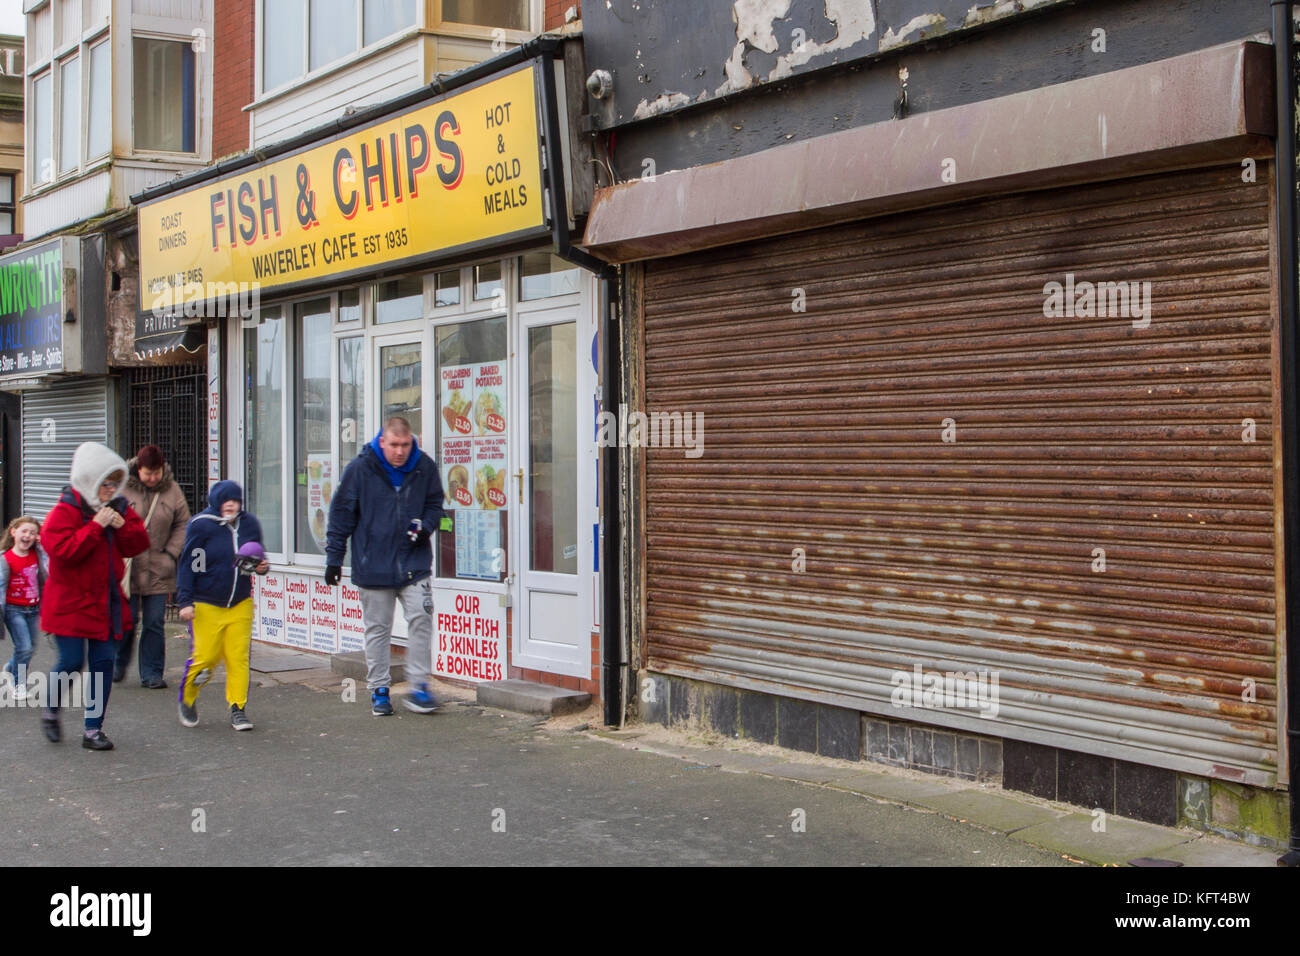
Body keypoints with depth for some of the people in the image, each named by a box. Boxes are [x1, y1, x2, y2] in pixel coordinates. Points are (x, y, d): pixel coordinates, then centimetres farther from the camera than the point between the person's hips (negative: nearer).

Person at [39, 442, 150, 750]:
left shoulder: (118, 508, 9)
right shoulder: (65, 511, -11)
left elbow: (139, 545, 8)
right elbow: (62, 550, -24)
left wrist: (122, 526, -11)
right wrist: (95, 526, -23)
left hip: (107, 602, 6)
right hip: (70, 602, -6)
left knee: (104, 663, 3)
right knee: (71, 663, -5)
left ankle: (93, 730, 11)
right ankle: (50, 712, 24)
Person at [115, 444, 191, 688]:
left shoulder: (172, 490, 2)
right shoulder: (121, 487, -5)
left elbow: (182, 524, 9)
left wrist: (171, 553, -2)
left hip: (158, 569, 2)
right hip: (127, 567, -2)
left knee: (154, 622, 2)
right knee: (127, 619, 0)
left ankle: (152, 673, 10)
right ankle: (119, 663, 25)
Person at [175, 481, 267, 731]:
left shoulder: (250, 523, 6)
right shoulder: (201, 525, -6)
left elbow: (258, 558, 21)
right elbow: (188, 565, -5)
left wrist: (261, 567, -3)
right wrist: (185, 602, -10)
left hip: (240, 604, 3)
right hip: (206, 605, -3)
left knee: (239, 657, -2)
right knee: (206, 656, -3)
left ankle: (238, 708, 9)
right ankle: (187, 699, 23)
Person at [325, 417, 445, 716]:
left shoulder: (425, 467, -1)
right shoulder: (360, 468, -6)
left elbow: (435, 503, 16)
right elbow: (341, 513, 1)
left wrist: (426, 526, -5)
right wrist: (334, 557, 0)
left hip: (414, 563, 1)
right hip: (373, 565, -1)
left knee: (420, 618, -10)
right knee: (377, 627, 6)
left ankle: (419, 686, 0)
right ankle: (379, 689, 17)